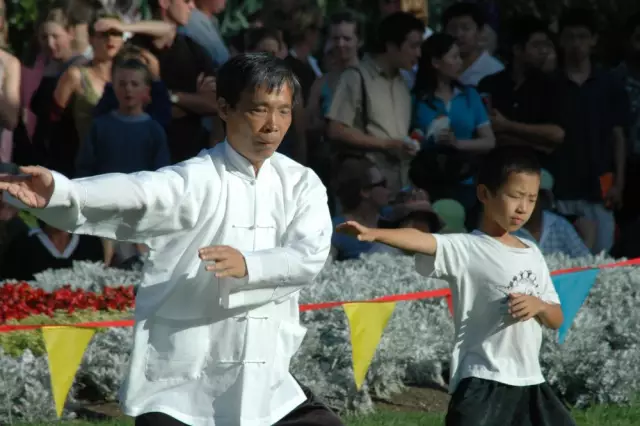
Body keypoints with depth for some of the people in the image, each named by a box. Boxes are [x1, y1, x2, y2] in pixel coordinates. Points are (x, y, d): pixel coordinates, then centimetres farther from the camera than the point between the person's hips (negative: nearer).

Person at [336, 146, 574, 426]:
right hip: (482, 382, -7)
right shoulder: (467, 249, -9)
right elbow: (421, 240, -29)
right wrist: (374, 233, -47)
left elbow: (556, 320, 16)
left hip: (528, 382, 7)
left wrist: (538, 305, -8)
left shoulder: (532, 255, 11)